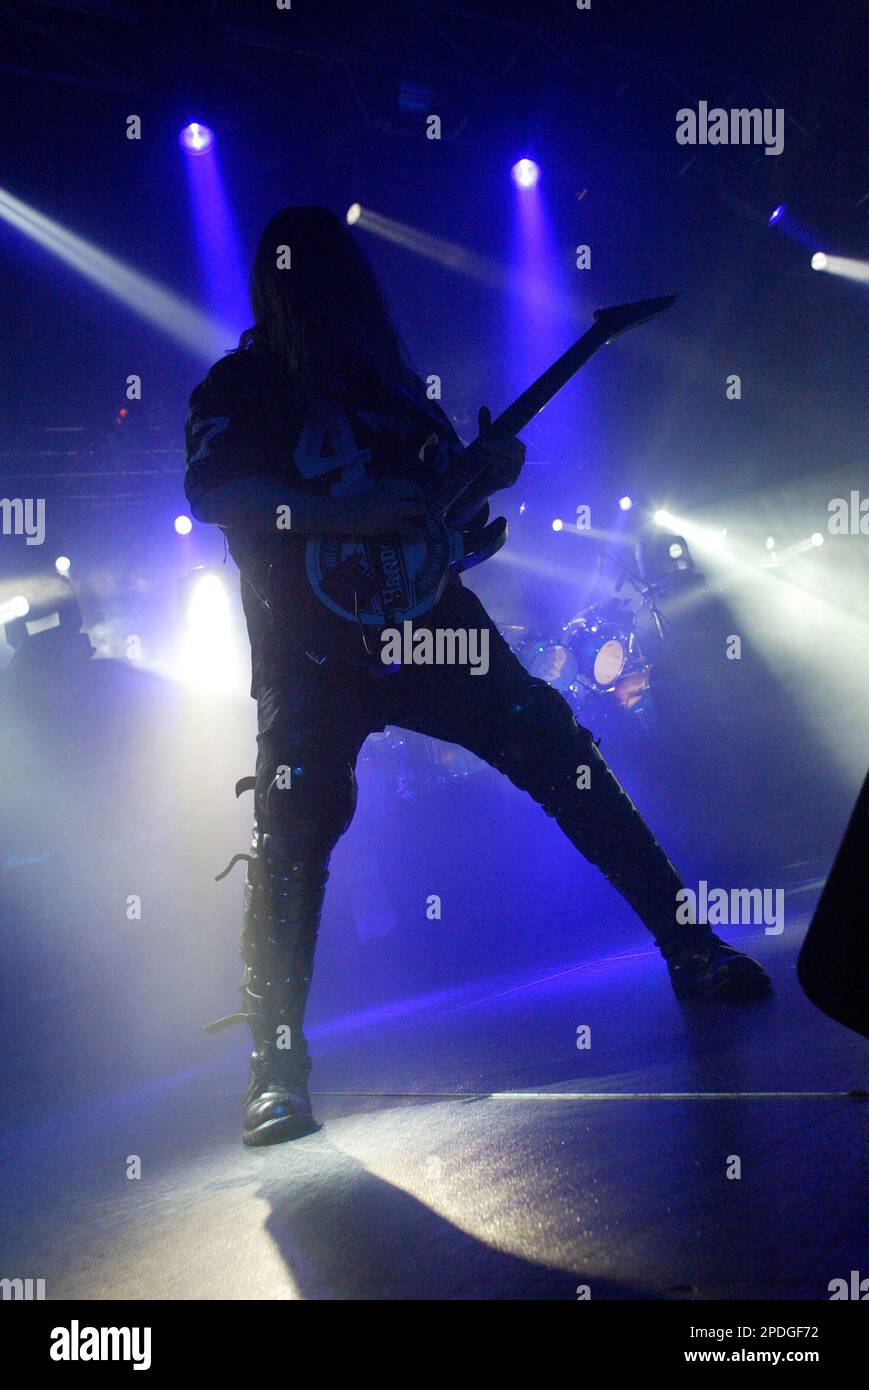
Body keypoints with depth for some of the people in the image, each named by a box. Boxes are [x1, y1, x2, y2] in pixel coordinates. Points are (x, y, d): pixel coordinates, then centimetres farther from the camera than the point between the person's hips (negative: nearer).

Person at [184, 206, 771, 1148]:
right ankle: (277, 1073, -2)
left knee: (561, 753, -4)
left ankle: (691, 950, 5)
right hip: (314, 647, -4)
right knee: (290, 844, -12)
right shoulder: (237, 386, 6)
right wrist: (350, 514, -21)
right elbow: (211, 488, -12)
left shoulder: (387, 382, 20)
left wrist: (483, 479, -2)